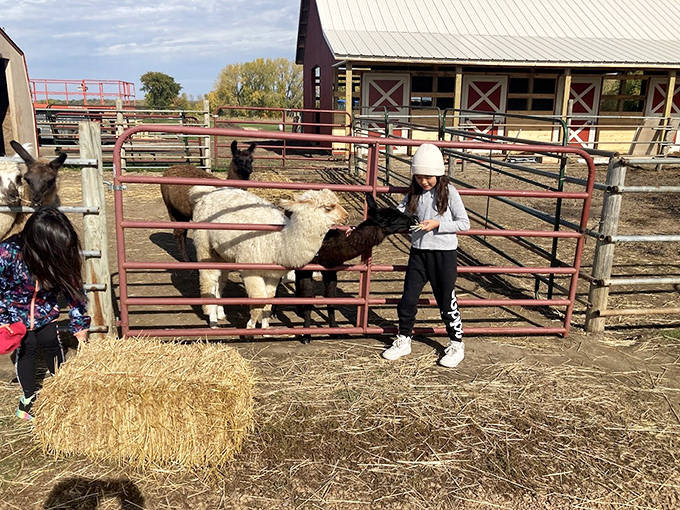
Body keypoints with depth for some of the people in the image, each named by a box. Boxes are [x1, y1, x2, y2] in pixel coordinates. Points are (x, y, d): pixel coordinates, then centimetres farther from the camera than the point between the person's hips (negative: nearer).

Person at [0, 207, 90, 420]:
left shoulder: (59, 257, -24)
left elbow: (74, 289, -12)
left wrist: (80, 327, -8)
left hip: (46, 311, 2)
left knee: (52, 346, 11)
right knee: (25, 349, 6)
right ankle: (28, 396, 28)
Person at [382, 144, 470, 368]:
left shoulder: (448, 192, -7)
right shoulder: (414, 193, 5)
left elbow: (464, 223, -7)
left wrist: (437, 224, -19)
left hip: (443, 253, -4)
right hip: (418, 251, 4)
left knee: (446, 302, 5)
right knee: (408, 299, 8)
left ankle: (457, 345, 22)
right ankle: (403, 341, 26)